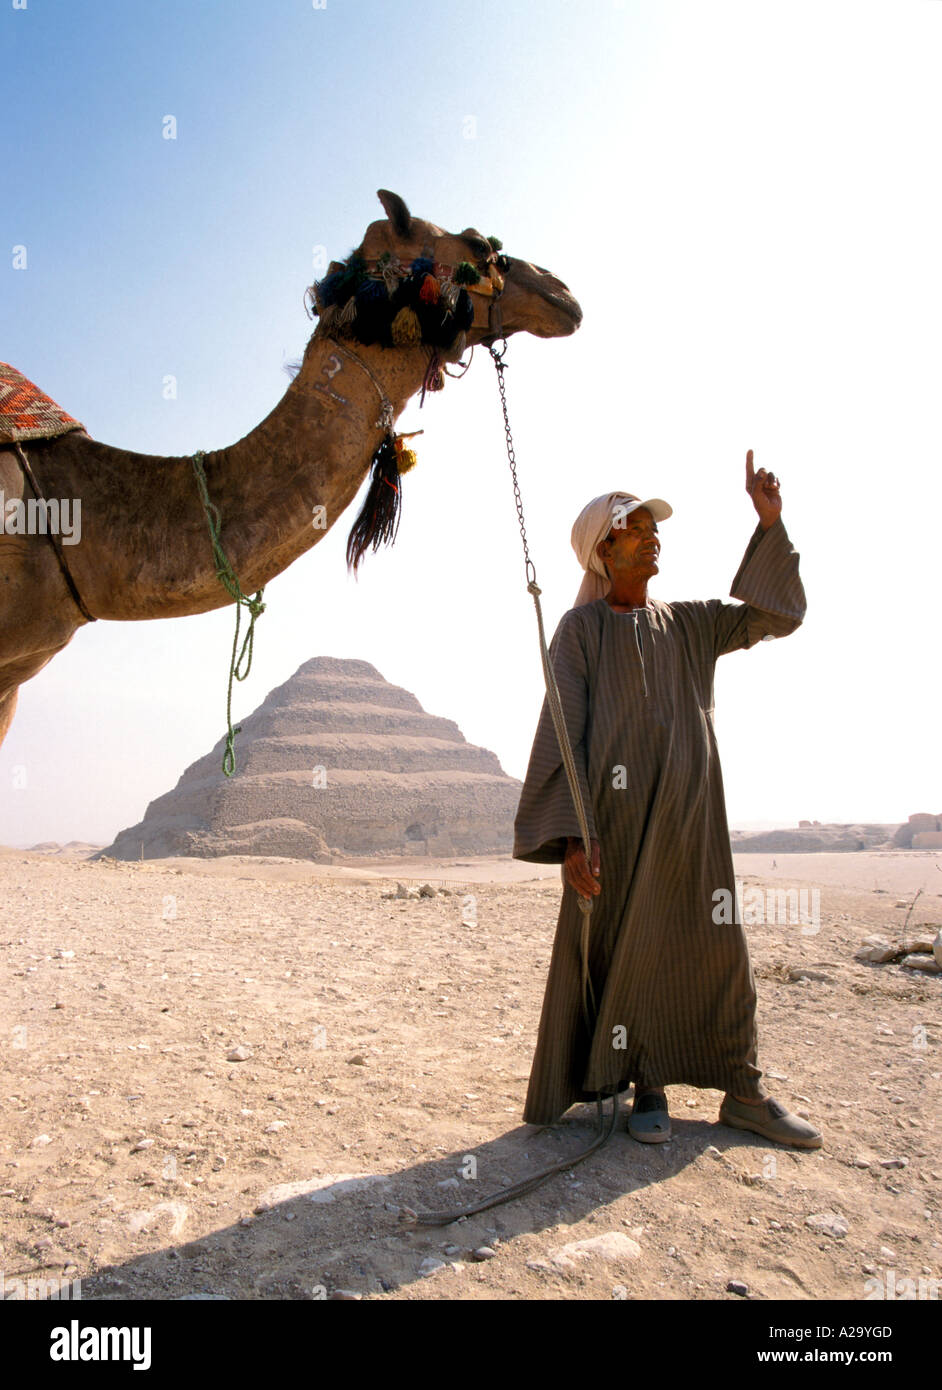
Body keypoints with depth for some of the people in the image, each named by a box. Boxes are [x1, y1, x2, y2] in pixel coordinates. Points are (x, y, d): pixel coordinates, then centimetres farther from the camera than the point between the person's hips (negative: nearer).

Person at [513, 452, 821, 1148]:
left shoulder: (688, 623, 16)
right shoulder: (580, 627, 1)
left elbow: (777, 614, 14)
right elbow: (561, 731, -6)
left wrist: (769, 522, 4)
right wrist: (572, 832, -16)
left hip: (690, 816, 4)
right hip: (615, 812, -4)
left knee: (716, 945, 6)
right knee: (626, 946, 0)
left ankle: (743, 1092, 17)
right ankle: (648, 1088, 15)